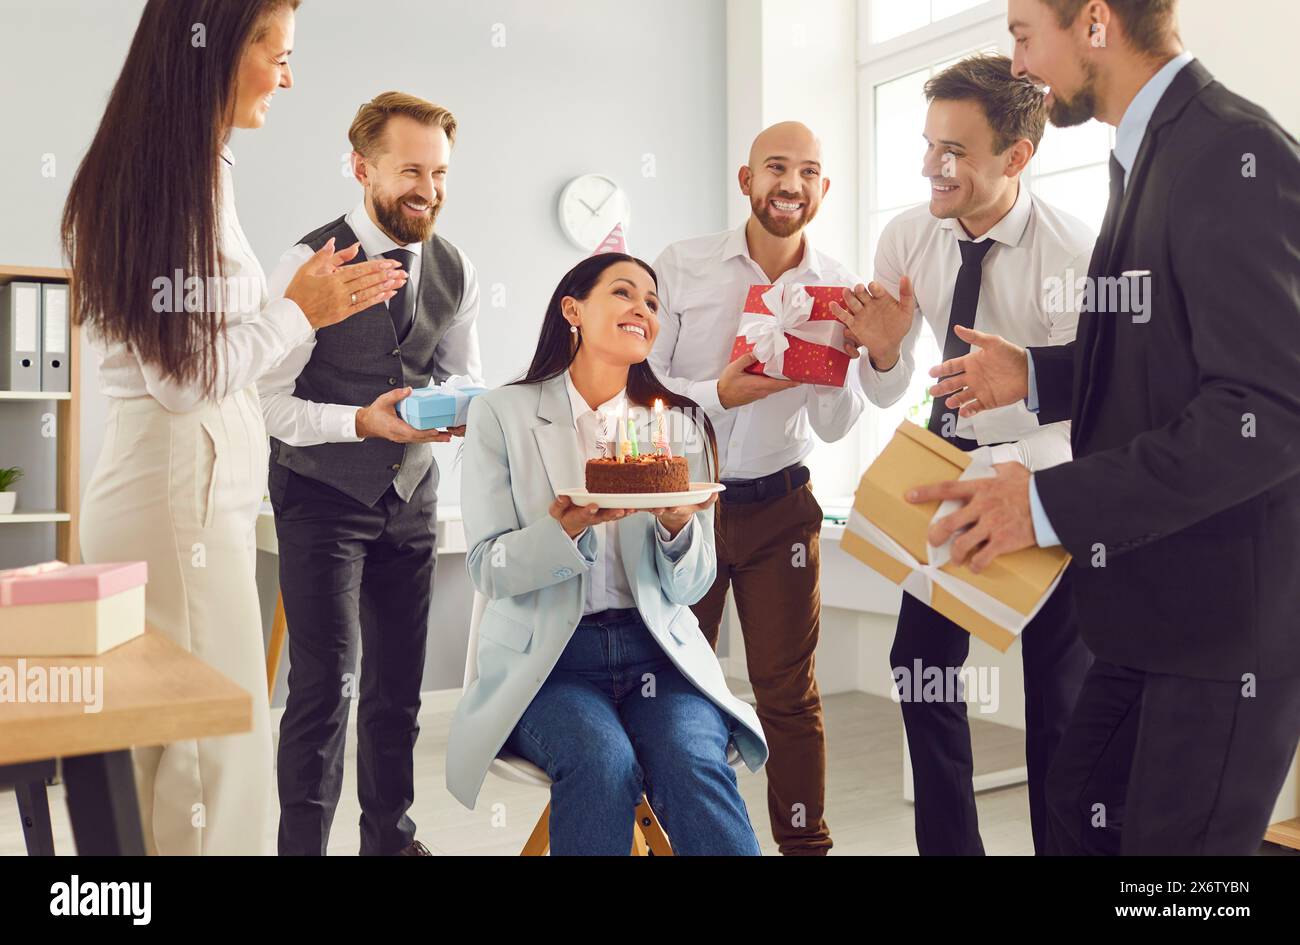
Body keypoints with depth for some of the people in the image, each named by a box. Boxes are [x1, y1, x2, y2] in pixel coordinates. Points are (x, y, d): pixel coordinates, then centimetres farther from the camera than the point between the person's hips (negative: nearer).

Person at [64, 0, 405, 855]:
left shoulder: (199, 172, 13)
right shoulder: (167, 176, -14)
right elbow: (183, 375, -17)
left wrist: (323, 306, 16)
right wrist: (299, 311, -6)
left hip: (202, 486, 9)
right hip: (180, 493, -9)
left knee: (185, 751, 15)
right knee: (222, 753, 0)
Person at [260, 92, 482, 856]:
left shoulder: (456, 271, 3)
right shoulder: (310, 263, -13)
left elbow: (466, 380, 11)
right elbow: (269, 403, -14)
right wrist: (362, 422, -28)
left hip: (411, 495, 5)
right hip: (323, 497, -5)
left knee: (400, 681, 14)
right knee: (326, 681, -8)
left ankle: (391, 836, 31)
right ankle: (303, 843, 11)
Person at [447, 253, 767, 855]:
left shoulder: (679, 421, 10)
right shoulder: (502, 415, 2)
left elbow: (689, 588, 6)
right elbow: (489, 572, -5)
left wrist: (678, 523, -16)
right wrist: (568, 524, -23)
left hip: (655, 649, 2)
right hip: (546, 655, -1)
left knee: (693, 761, -28)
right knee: (603, 761, -30)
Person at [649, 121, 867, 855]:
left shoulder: (838, 287, 1)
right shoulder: (683, 267, -5)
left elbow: (834, 427, 3)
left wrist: (846, 354, -15)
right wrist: (718, 394, -22)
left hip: (781, 508, 1)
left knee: (790, 692, 7)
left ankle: (806, 841, 23)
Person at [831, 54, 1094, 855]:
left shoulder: (1073, 256, -24)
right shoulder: (907, 239, -9)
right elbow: (888, 392, -3)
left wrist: (994, 469, -40)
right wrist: (883, 348, -24)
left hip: (1047, 477, -4)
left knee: (1060, 695, 2)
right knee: (922, 667, 8)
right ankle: (950, 844, 27)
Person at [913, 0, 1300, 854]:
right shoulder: (1152, 152, 10)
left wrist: (1052, 504, -25)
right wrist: (1039, 376, 7)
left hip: (1231, 608, -9)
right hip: (1160, 598, 9)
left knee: (1173, 837, 7)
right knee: (1083, 808, 20)